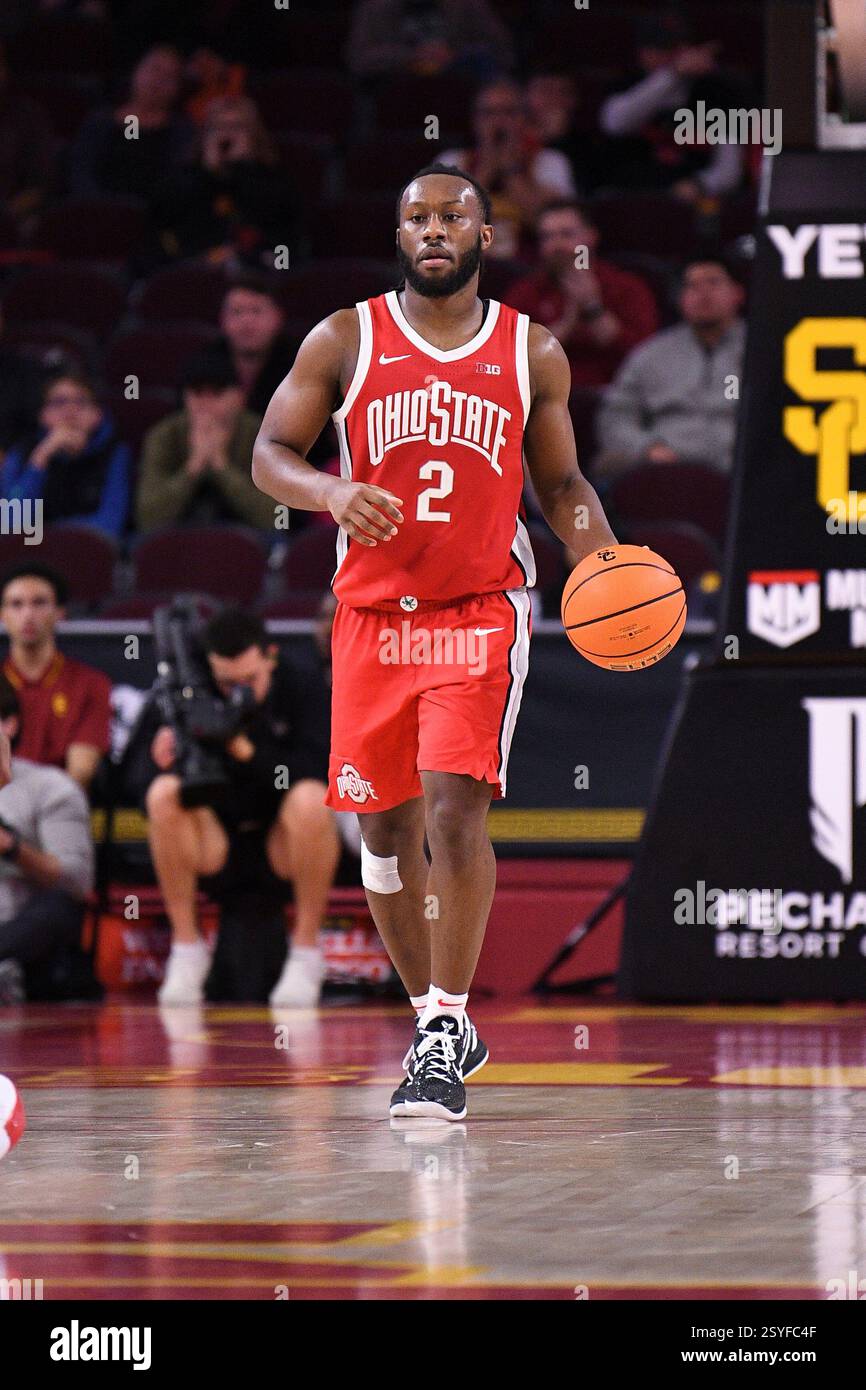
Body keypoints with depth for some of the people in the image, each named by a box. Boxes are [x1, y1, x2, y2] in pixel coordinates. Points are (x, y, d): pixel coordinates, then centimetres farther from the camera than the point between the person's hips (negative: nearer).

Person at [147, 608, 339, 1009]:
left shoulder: (302, 689, -7)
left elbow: (314, 771, -19)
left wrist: (246, 751, -28)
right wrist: (171, 763, -30)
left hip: (286, 842, -1)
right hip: (215, 846, 1)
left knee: (310, 799, -34)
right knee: (163, 793, -27)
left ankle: (306, 953, -19)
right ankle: (186, 948, -15)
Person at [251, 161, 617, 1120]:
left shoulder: (533, 353, 7)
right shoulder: (344, 341, 4)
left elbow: (560, 482, 15)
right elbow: (269, 454, 3)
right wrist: (330, 492, -18)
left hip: (481, 610, -2)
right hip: (372, 614, 2)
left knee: (456, 806, -19)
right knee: (385, 827, 6)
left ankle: (446, 1031, -14)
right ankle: (436, 1019, 23)